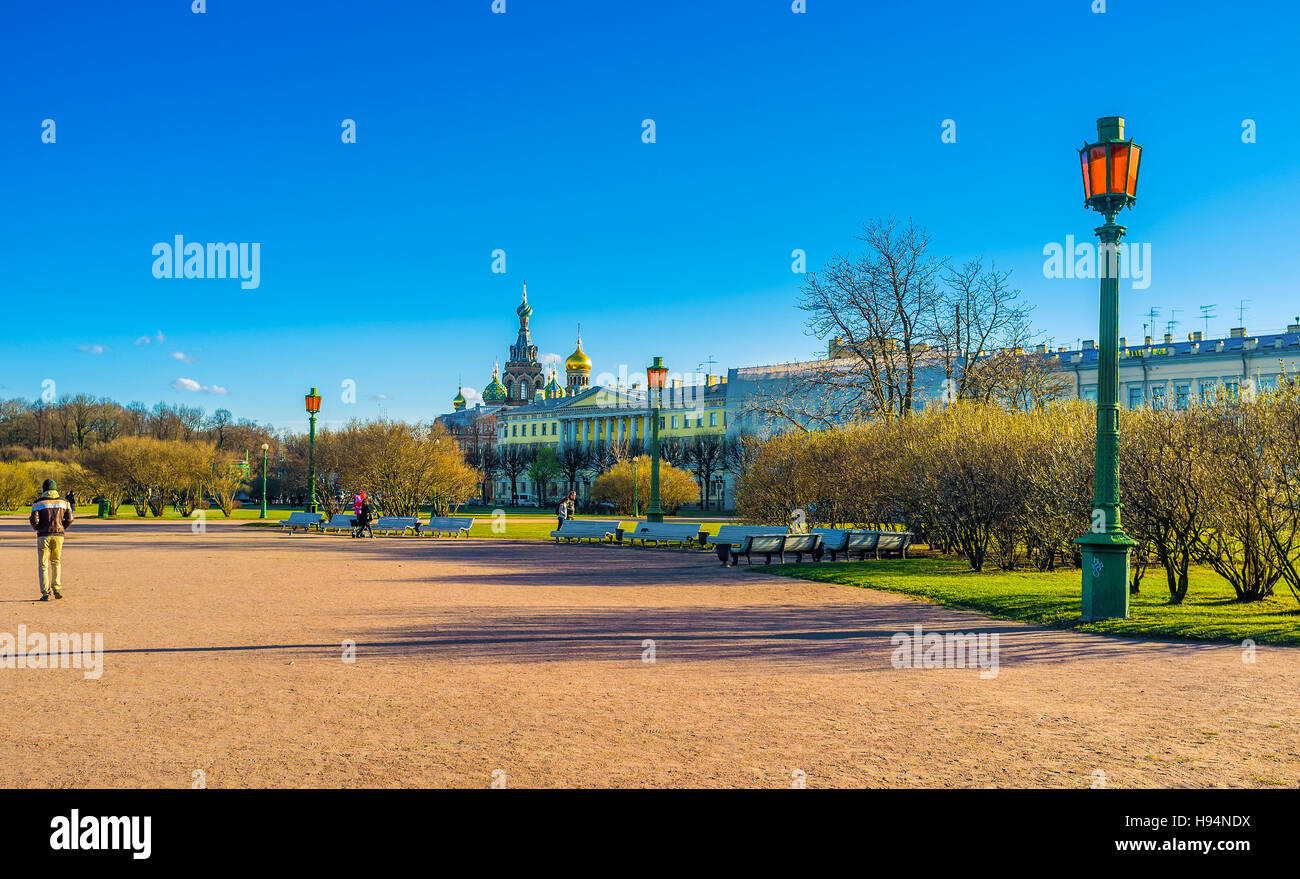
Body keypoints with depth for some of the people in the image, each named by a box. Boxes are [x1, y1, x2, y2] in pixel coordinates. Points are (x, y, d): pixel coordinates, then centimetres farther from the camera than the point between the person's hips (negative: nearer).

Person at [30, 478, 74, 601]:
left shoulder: (38, 503, -4)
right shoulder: (64, 502, 4)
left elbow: (34, 520, -10)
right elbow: (69, 519, 1)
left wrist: (37, 529, 10)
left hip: (43, 535, -2)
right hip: (58, 535, 2)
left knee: (43, 565, 4)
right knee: (56, 562, 18)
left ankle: (45, 593, 0)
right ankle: (57, 588, 8)